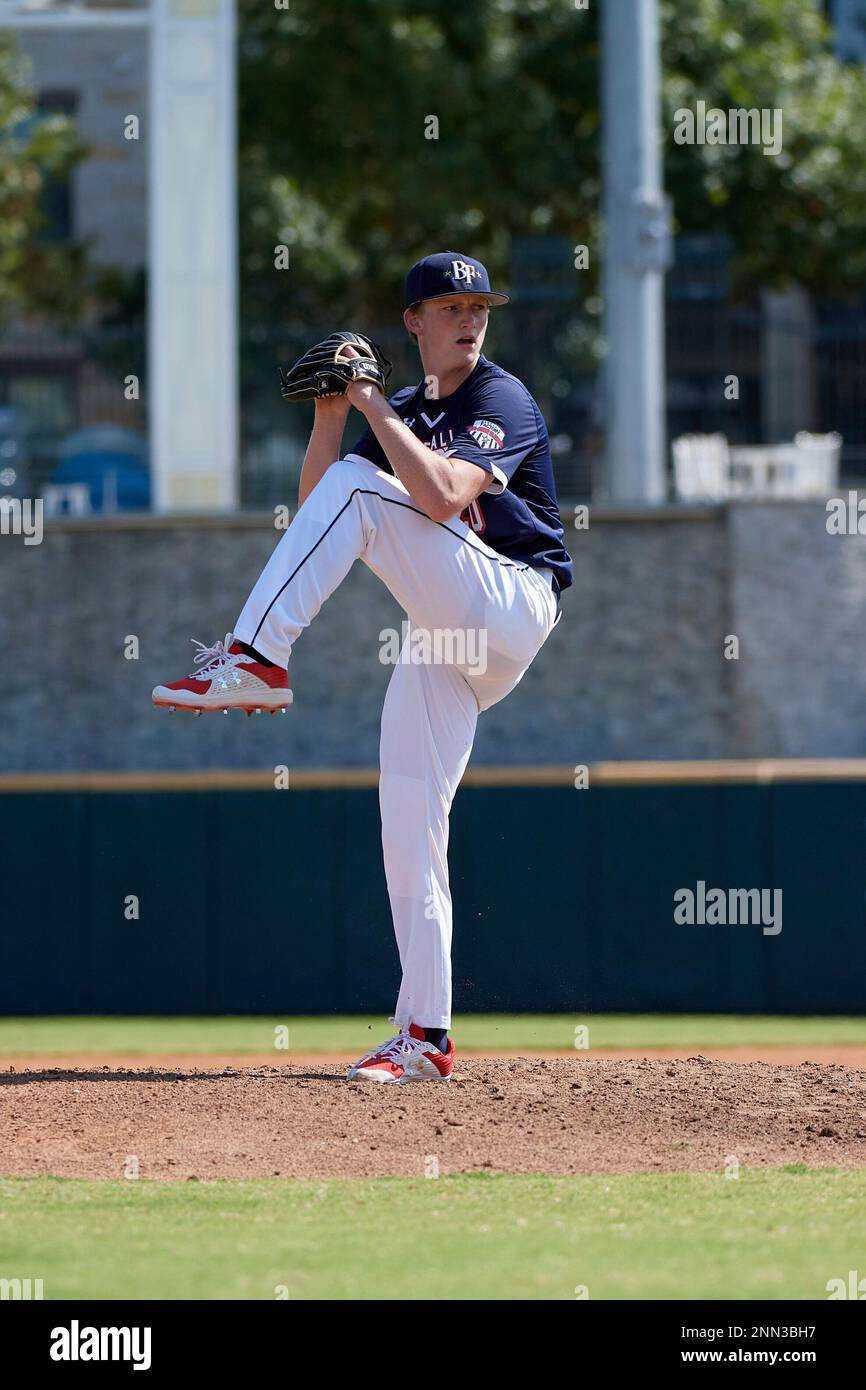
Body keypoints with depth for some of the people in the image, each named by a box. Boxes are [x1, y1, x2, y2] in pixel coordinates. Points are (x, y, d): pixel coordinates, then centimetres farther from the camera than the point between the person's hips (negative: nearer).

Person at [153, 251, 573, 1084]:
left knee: (356, 487, -21)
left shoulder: (504, 402, -5)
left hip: (513, 604, -7)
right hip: (447, 630, 7)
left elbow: (443, 496, -22)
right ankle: (424, 1038, -1)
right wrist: (331, 411, -1)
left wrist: (372, 404, -17)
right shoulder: (403, 415, 18)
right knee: (407, 816, -1)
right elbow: (311, 511, 11)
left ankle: (257, 660, -25)